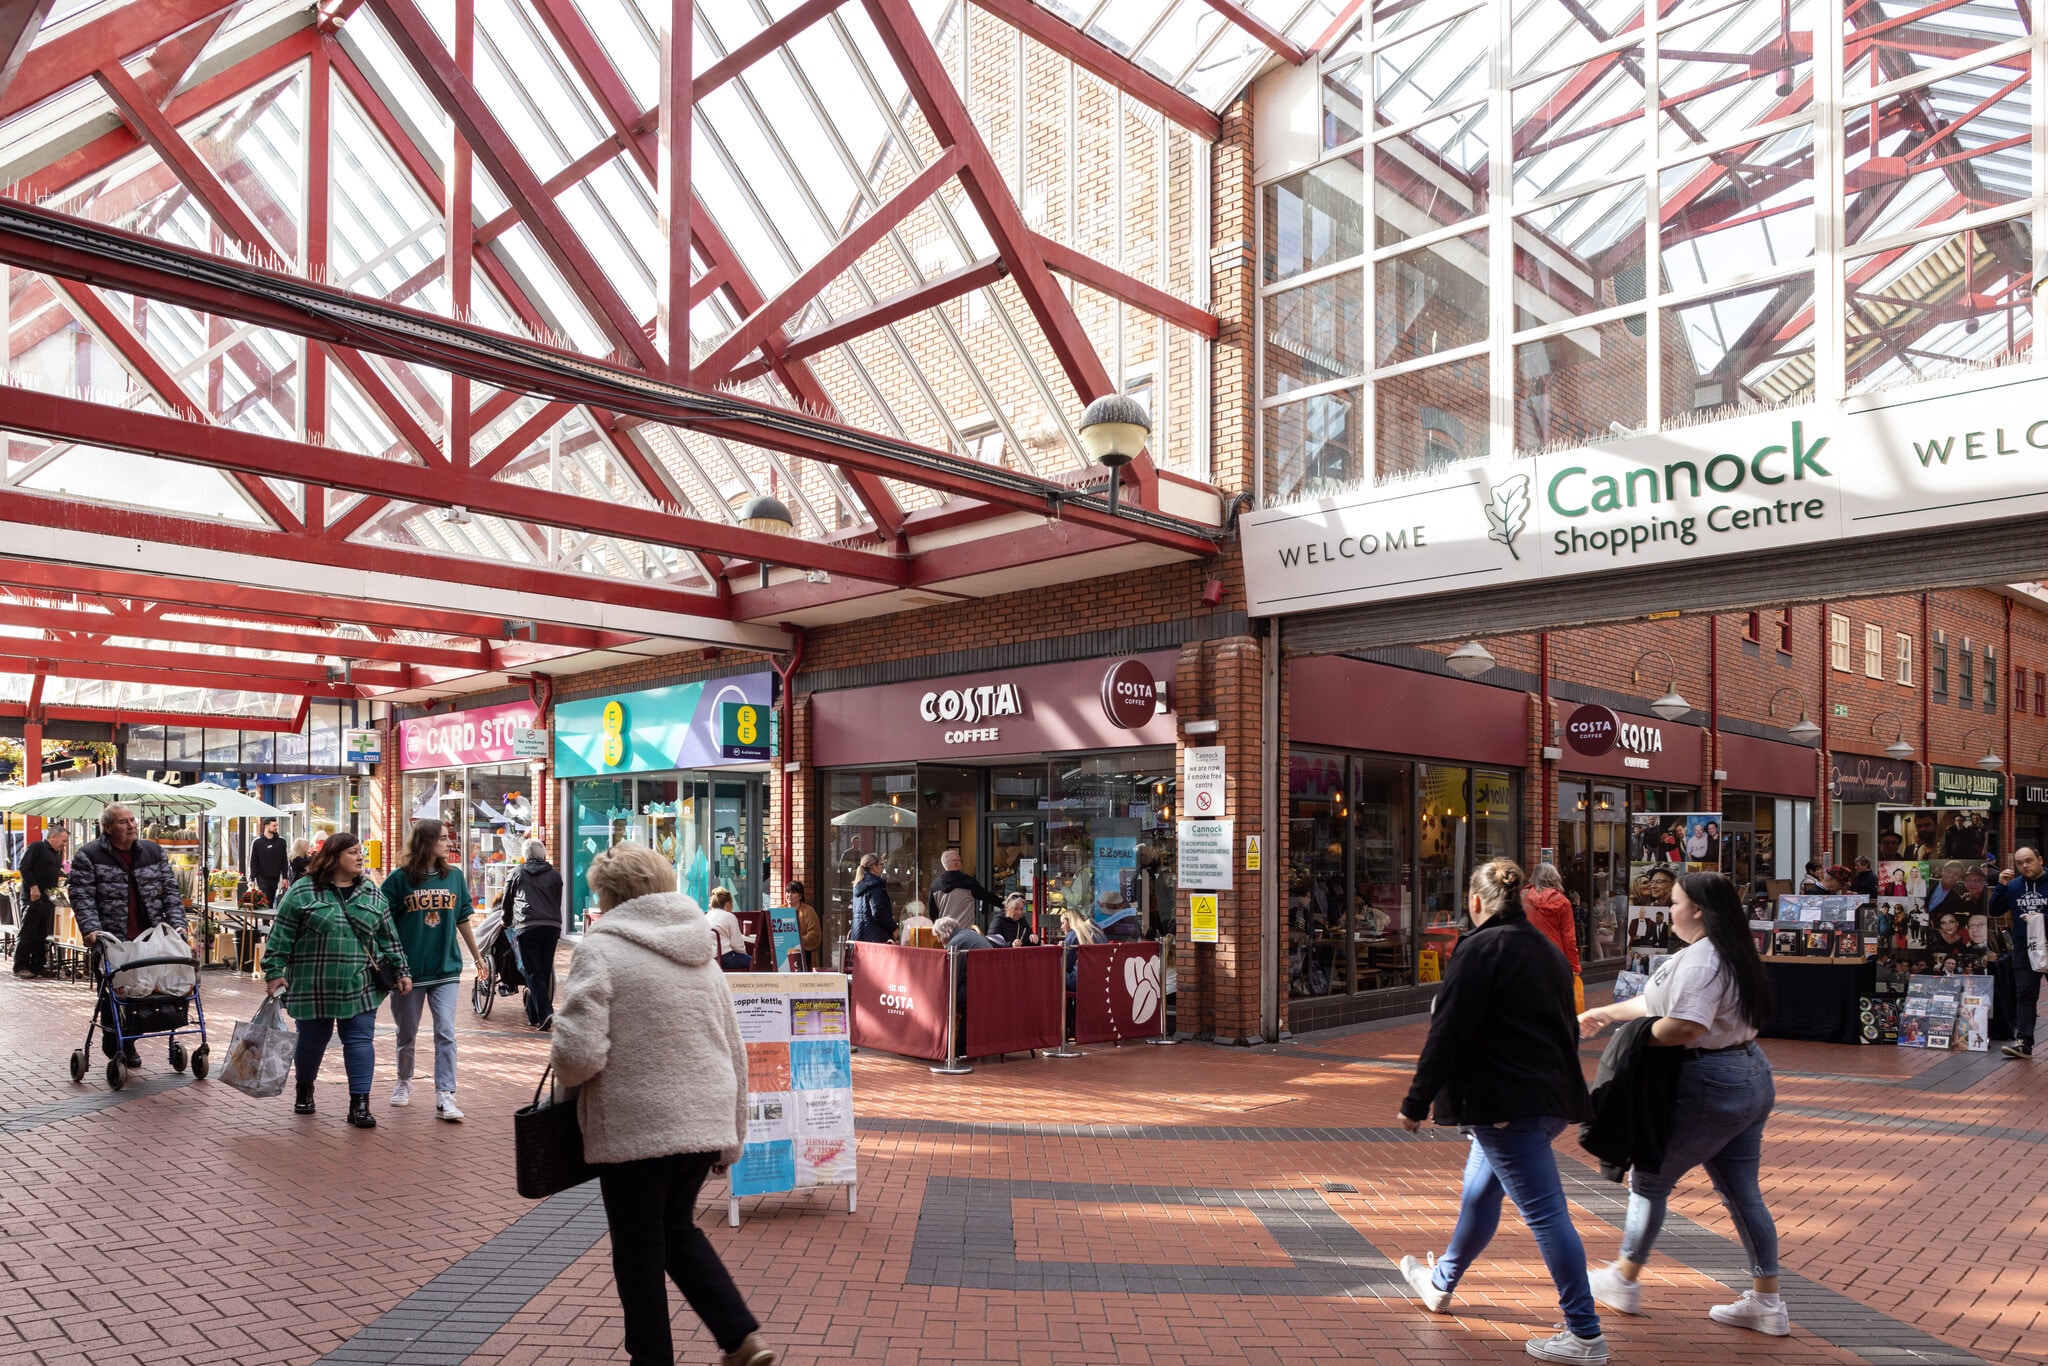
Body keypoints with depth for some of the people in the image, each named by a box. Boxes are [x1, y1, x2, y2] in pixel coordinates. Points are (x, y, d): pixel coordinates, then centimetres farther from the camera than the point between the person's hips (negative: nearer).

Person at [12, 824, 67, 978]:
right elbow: (24, 867, -15)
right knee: (27, 933, -4)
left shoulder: (58, 854, 19)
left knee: (43, 936, 8)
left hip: (49, 899, 8)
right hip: (33, 897, -8)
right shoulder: (37, 847, -5)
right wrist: (33, 886, -20)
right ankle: (21, 967, 0)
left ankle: (38, 965, 13)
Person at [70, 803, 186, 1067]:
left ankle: (128, 1044, 18)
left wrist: (177, 923, 0)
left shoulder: (153, 852, 11)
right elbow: (82, 898, -7)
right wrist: (91, 929, -20)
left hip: (149, 940, 3)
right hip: (110, 940, -3)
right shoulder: (88, 857, -1)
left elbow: (170, 891, 12)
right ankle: (113, 1044, 20)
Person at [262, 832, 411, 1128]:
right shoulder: (302, 891, -3)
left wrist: (402, 970, 6)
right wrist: (274, 973, -6)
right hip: (313, 987, -2)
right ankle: (304, 1089, 39)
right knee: (312, 1040, 12)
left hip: (359, 987, 2)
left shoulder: (371, 894, 8)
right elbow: (281, 935, -2)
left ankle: (359, 1104, 0)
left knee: (360, 1041, -3)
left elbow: (389, 937, 10)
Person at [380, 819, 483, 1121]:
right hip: (408, 970, -1)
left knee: (446, 1033, -6)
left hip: (446, 970, 2)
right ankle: (404, 1082, 38)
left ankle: (444, 1097, -5)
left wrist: (477, 957, 16)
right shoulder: (400, 878, -6)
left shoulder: (454, 876, 3)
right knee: (407, 1033, 15)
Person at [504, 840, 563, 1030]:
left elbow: (507, 901, 21)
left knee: (533, 972, -3)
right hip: (552, 925, 3)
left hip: (527, 926, -3)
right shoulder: (554, 875, 17)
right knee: (545, 971, 10)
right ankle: (533, 1015, 15)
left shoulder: (517, 873, 12)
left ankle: (545, 1012, -17)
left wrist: (507, 922, 37)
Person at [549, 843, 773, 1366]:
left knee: (638, 1250, 11)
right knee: (678, 1229, 24)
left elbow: (579, 1053, -20)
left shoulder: (601, 948, -10)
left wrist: (565, 1072, 4)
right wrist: (731, 1140, 21)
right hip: (705, 1122, 7)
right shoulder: (700, 952, 11)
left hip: (636, 1127, -6)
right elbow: (735, 1053, 13)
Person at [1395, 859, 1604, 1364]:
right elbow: (1565, 1027, 24)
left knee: (1544, 1211, -7)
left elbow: (1447, 1033, -15)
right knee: (1481, 1189, 22)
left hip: (1506, 1103, -10)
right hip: (1551, 1097, 10)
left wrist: (1416, 1101, -10)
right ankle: (1441, 1284, 38)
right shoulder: (1548, 949, 15)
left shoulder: (1481, 949, -12)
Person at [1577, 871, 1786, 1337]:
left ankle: (1624, 1282, 19)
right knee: (1742, 1192, 14)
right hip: (1750, 1076, 10)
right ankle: (1767, 1303, 19)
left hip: (1708, 1086, -10)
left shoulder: (1700, 959, -20)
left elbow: (1685, 1026, -32)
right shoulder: (1731, 953, 13)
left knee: (1649, 1179, 6)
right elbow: (1664, 1001, 22)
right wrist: (1607, 1012, 28)